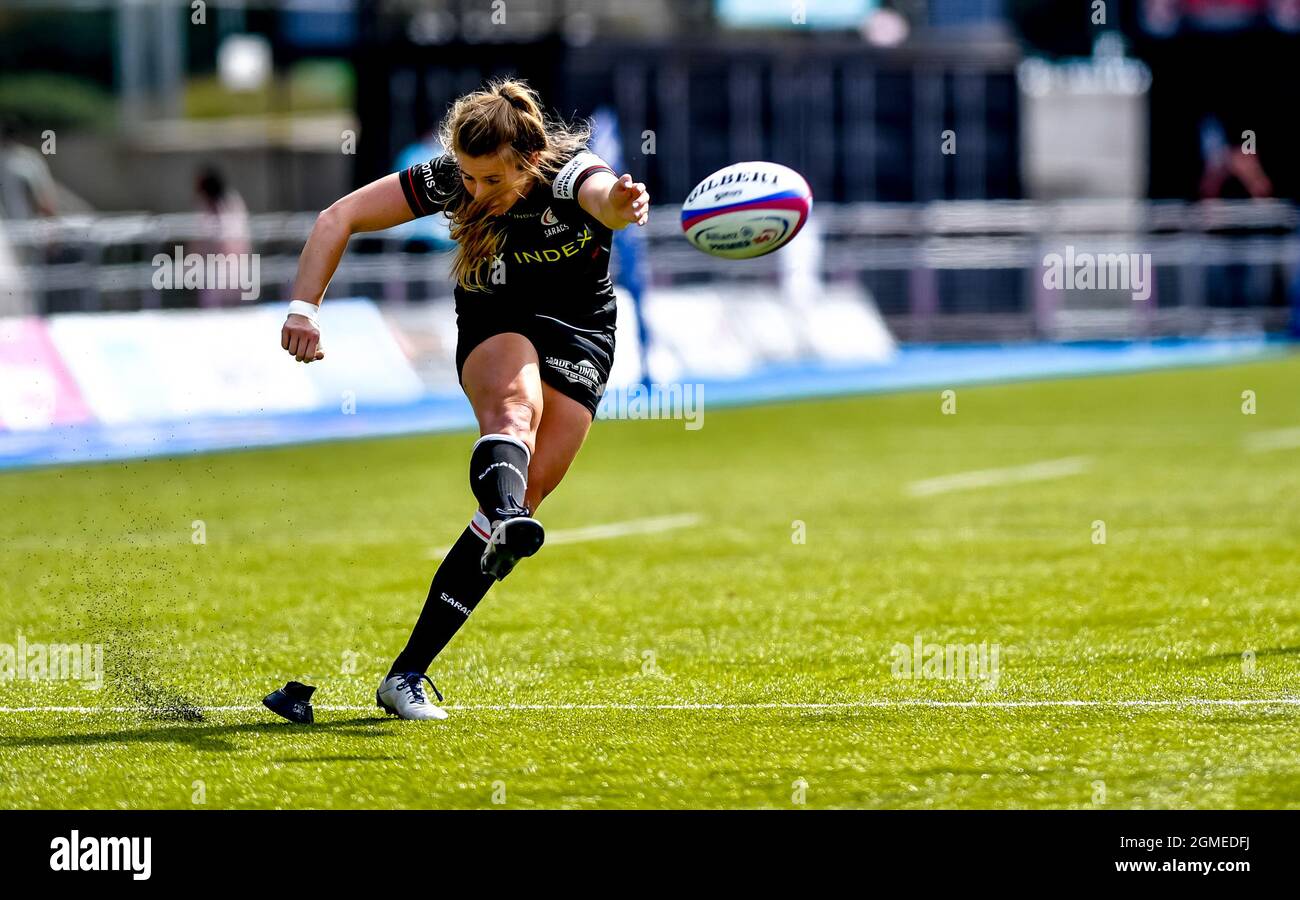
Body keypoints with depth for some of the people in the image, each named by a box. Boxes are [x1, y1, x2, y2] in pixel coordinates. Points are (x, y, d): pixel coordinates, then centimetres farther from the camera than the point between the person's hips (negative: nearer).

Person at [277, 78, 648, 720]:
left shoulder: (570, 175, -26)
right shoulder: (449, 180, -18)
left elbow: (604, 197, -51)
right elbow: (339, 219, -14)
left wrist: (620, 203, -76)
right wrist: (303, 308, -26)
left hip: (579, 336, -1)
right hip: (495, 323, 1)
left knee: (527, 495, -12)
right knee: (512, 409, -34)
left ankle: (407, 673, -10)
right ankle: (505, 525, -68)